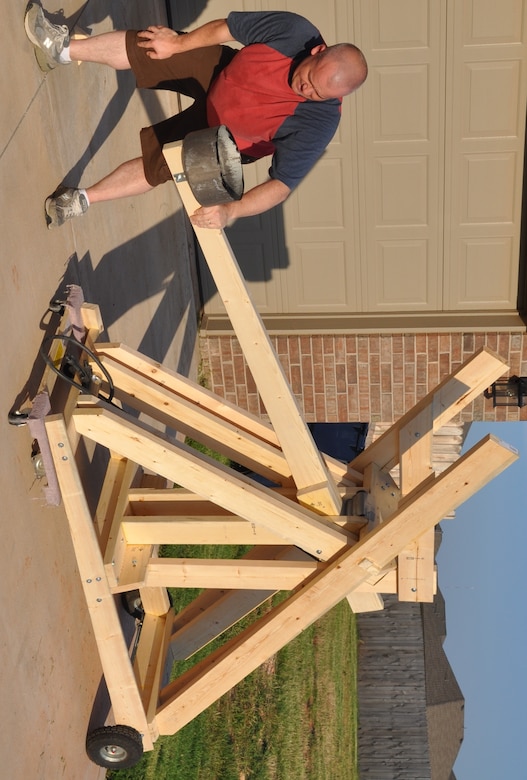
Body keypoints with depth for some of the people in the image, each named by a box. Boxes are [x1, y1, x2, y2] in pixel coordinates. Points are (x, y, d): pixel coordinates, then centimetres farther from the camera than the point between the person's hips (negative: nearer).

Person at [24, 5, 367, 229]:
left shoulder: (320, 124, -37)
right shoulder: (294, 31, -30)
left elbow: (283, 184, -34)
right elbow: (225, 28, -15)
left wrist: (232, 210, -44)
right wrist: (178, 43, -6)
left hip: (223, 136, -3)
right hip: (217, 73, 3)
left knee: (156, 163, -7)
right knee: (144, 47, -5)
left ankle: (83, 199, 14)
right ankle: (64, 49, 16)